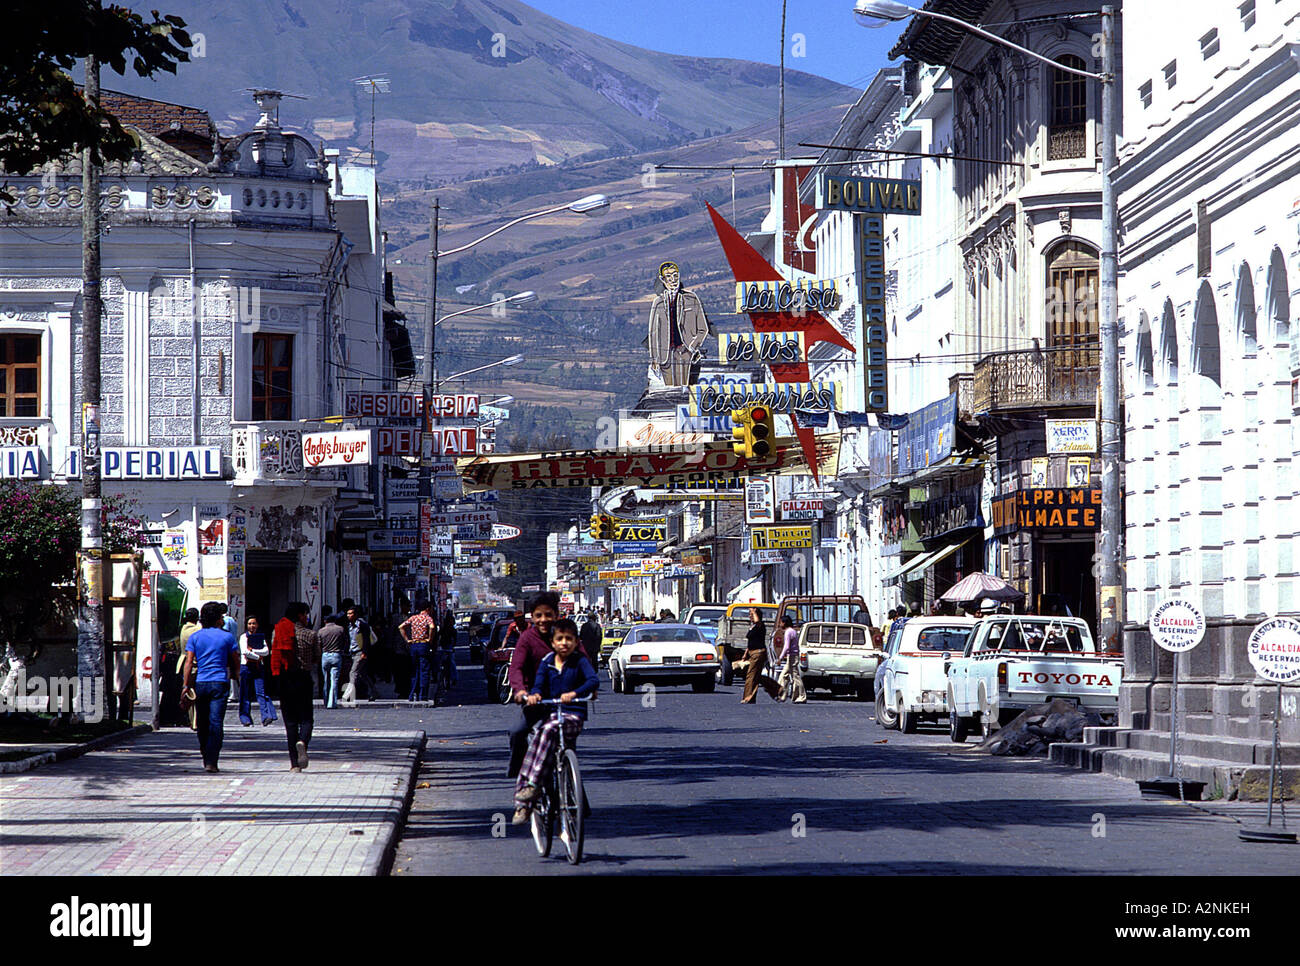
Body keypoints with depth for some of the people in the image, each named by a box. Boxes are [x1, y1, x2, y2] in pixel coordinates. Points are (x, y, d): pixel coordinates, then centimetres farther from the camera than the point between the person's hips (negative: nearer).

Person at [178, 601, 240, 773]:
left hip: (200, 683, 2)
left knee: (202, 722, 15)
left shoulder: (195, 637, 5)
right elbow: (236, 662, 7)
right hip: (220, 682, -2)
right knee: (216, 723, -5)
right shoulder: (227, 636, 1)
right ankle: (211, 762, -14)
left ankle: (206, 757, 26)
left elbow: (189, 662, -2)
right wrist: (233, 675, 27)